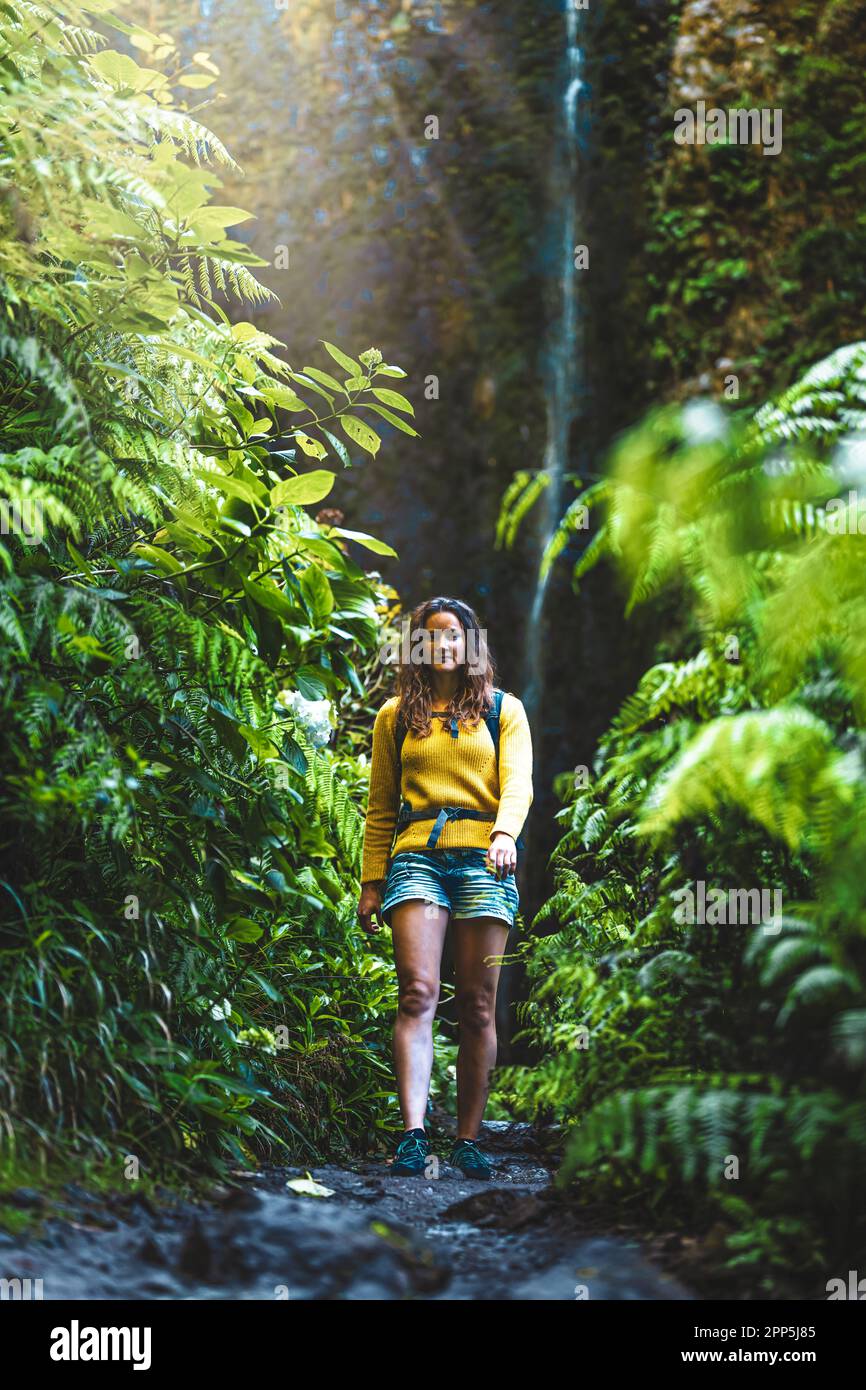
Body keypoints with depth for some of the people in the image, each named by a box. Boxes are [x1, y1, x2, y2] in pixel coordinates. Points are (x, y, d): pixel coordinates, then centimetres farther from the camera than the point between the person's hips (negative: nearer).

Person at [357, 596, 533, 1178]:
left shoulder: (503, 710, 15)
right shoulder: (396, 716, 18)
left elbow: (518, 783, 1)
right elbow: (380, 808, 18)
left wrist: (504, 834, -19)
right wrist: (372, 883, 11)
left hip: (483, 860, 0)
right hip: (415, 858, 0)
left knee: (477, 1006, -2)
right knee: (418, 990, -16)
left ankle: (469, 1140, 4)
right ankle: (414, 1134, -23)